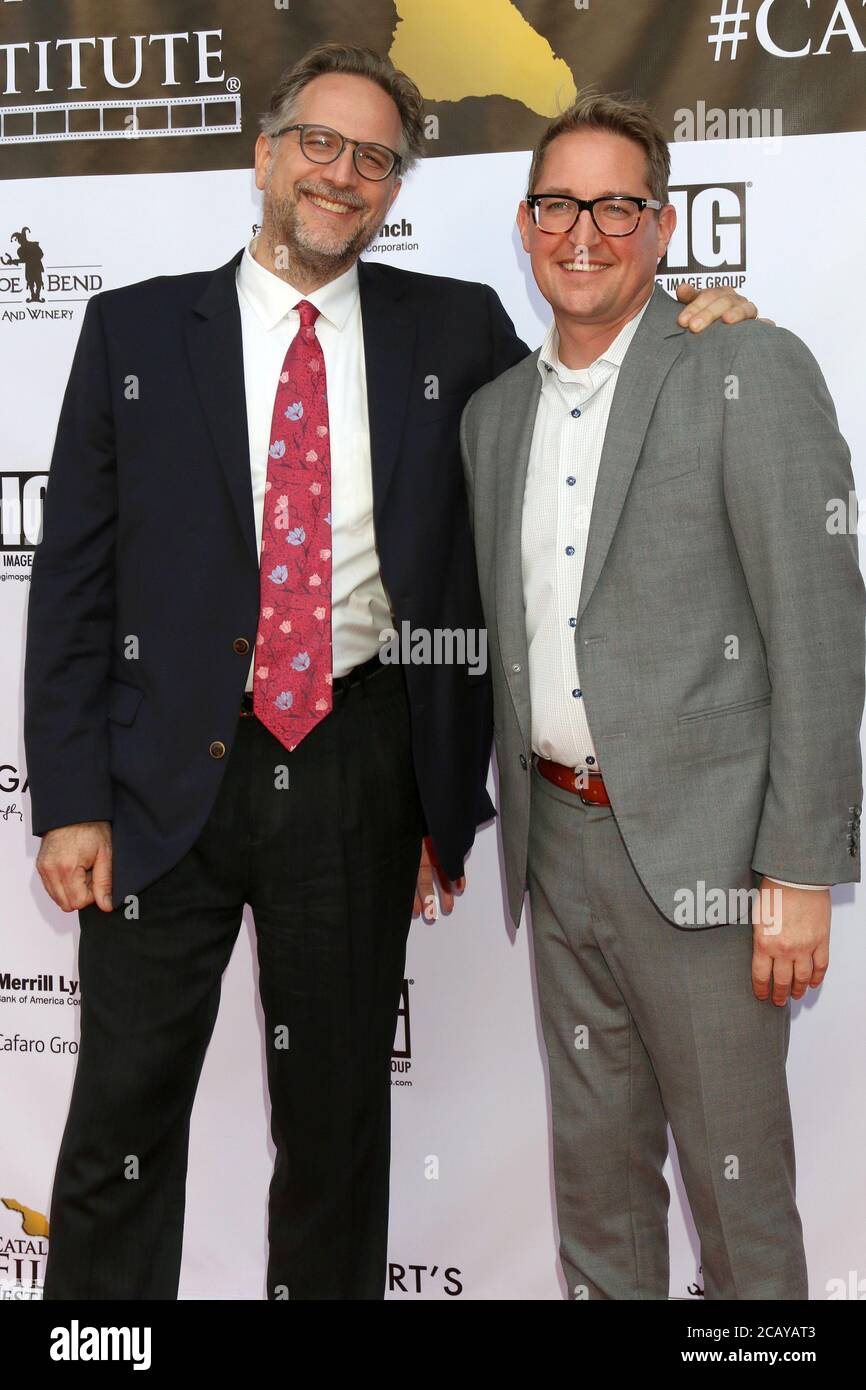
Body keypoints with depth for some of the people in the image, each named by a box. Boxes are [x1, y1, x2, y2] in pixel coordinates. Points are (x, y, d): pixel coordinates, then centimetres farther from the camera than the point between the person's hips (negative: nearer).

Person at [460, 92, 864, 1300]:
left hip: (699, 846, -6)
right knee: (594, 1163, 18)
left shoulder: (750, 372, -7)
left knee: (735, 1176, 7)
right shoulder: (496, 411, 12)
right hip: (558, 837, 6)